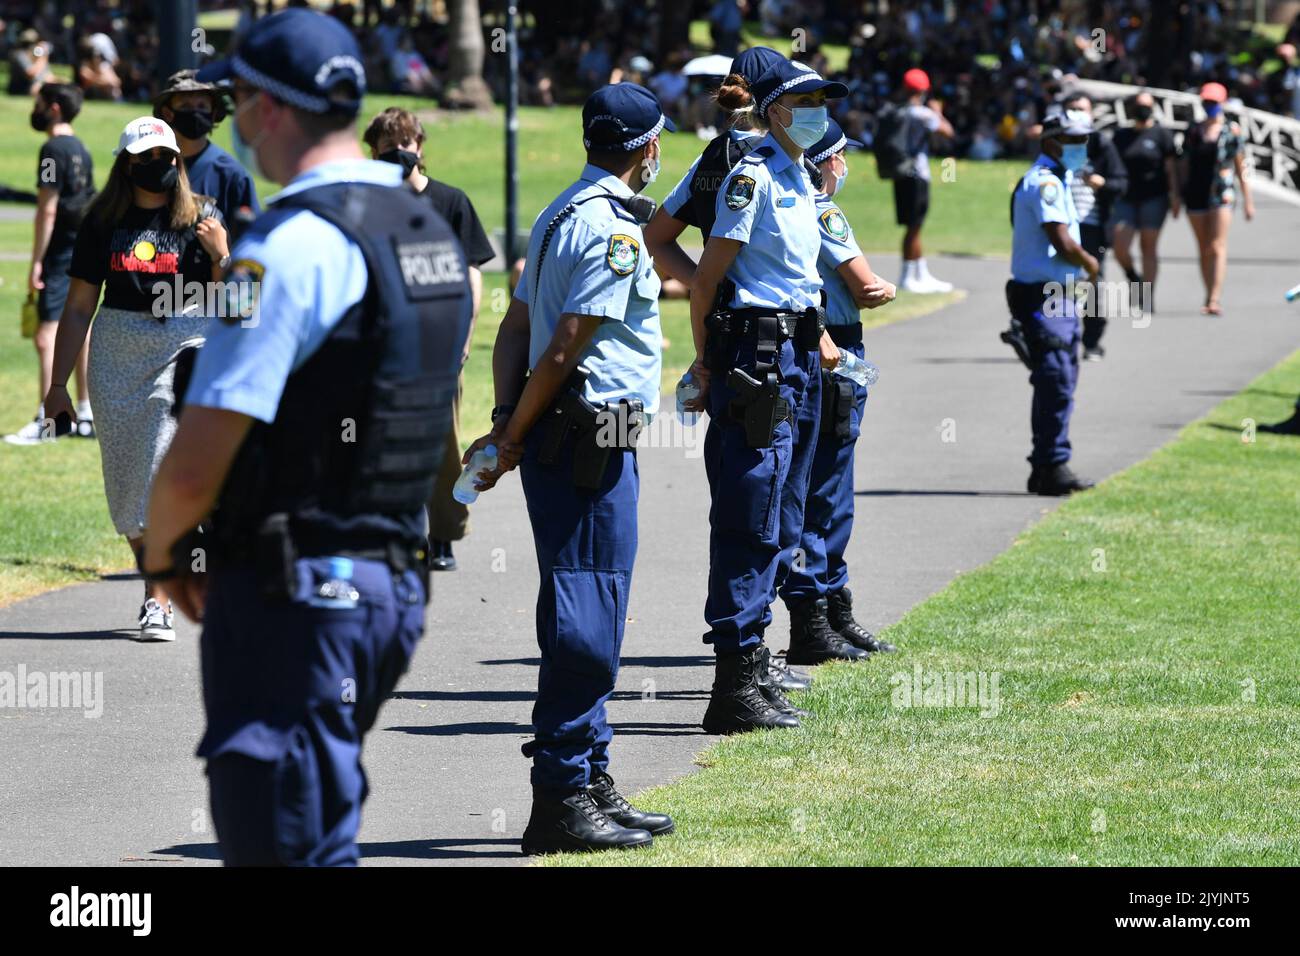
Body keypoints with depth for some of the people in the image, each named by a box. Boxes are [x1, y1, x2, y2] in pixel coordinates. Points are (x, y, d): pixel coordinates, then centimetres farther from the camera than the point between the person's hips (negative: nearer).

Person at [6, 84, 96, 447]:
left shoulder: (53, 150, -13)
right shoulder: (81, 150, 13)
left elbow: (48, 209, -17)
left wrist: (37, 261, -15)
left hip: (61, 253, -9)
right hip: (84, 250, 9)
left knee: (48, 334, -10)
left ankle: (46, 420, -13)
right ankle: (86, 414, 17)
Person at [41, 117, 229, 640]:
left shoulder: (201, 218, 4)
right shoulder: (103, 223, 6)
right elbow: (78, 306, 9)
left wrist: (222, 255, -15)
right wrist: (58, 384, 8)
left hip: (186, 345, -3)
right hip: (118, 354, 3)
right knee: (125, 477, 5)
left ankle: (157, 602, -15)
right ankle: (155, 581, 24)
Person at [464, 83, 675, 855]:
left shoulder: (563, 215, 17)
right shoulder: (613, 230, -14)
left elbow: (516, 330, 15)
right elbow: (564, 349, -17)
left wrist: (508, 426, 6)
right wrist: (514, 441, -11)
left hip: (564, 440, 10)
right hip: (591, 442, -10)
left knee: (585, 624, 15)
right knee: (587, 625, -9)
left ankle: (592, 785, 21)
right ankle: (560, 799, -8)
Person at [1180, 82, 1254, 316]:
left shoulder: (1232, 131, 4)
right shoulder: (1194, 132, 10)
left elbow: (1241, 168, 6)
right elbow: (1185, 167, 14)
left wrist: (1248, 200, 5)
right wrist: (1178, 197, 10)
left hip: (1222, 193, -3)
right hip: (1196, 192, 3)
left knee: (1217, 247, -13)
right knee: (1204, 249, 7)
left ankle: (1214, 300, -20)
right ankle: (1210, 298, 14)